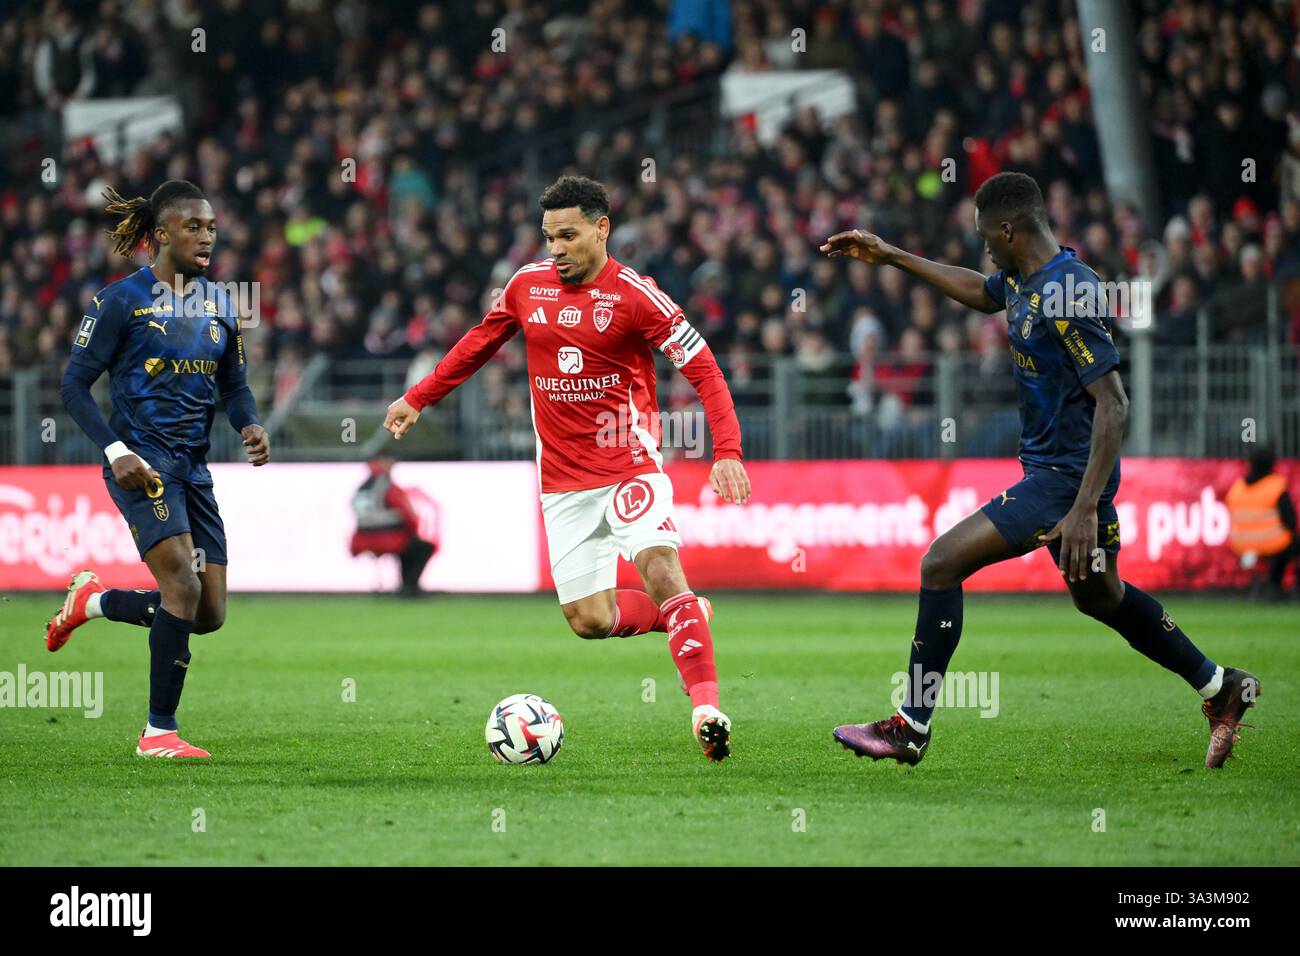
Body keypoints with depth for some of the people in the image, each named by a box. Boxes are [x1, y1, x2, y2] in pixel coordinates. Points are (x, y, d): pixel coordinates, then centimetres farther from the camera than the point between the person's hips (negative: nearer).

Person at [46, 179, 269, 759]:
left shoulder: (219, 304, 11)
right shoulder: (122, 301, -7)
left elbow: (233, 385, 18)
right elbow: (74, 386, -6)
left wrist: (251, 427, -4)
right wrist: (116, 451, -17)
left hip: (193, 468, 7)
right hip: (142, 464, -7)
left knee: (209, 614, 4)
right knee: (183, 587, -19)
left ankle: (91, 601, 29)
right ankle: (159, 731, -7)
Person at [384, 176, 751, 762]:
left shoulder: (633, 295, -10)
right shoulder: (528, 285, 5)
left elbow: (702, 369, -12)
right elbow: (479, 343, 23)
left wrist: (727, 452, -23)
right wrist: (417, 399, 26)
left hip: (629, 465, -5)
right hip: (563, 480, 5)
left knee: (661, 571, -26)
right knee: (589, 621, 2)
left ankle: (706, 708, -28)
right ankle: (688, 615, 29)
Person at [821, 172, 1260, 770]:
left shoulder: (1065, 297, -24)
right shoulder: (1024, 278, 5)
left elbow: (1112, 404, -27)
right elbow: (981, 293, 31)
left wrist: (1085, 508, -30)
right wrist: (891, 257, 31)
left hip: (1066, 477, -10)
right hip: (1055, 468, 10)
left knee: (942, 562, -13)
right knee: (1099, 595, 25)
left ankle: (910, 728, -7)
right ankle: (1222, 689, 38)